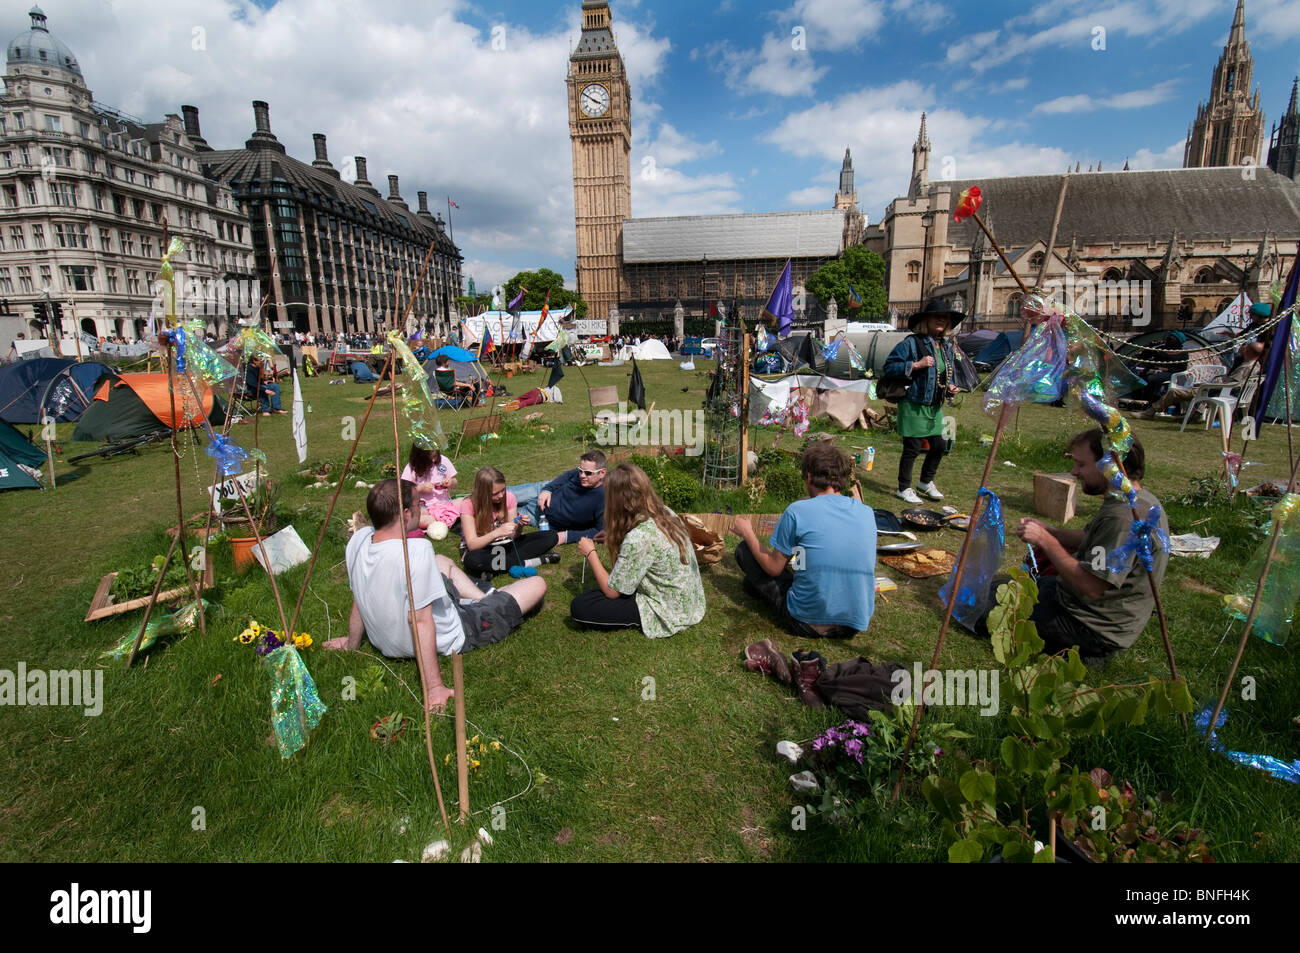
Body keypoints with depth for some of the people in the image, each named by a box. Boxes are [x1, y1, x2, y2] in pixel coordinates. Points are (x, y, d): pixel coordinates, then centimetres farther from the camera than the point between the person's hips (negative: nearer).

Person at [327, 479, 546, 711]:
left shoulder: (358, 539, -12)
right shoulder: (416, 550, -34)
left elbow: (359, 600, 2)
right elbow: (421, 621, -32)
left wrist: (352, 644, 18)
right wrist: (434, 687, -26)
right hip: (449, 639, -7)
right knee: (537, 585, 3)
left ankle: (484, 600, 34)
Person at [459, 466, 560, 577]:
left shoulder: (509, 497, -7)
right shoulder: (469, 505, -16)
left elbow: (513, 536, -5)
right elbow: (471, 544, -22)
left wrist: (519, 525, -27)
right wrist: (497, 532, -36)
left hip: (506, 545, 4)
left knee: (551, 535, -14)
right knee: (471, 560, -41)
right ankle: (527, 563, -26)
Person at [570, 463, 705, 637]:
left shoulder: (637, 538, -29)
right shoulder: (666, 513, -6)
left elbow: (612, 592, -15)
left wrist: (591, 553, -5)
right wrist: (613, 538, 11)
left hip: (669, 614, -8)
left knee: (579, 607, -11)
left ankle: (641, 623, -1)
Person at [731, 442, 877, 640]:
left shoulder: (798, 511, -14)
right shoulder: (867, 513, 0)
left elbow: (774, 568, -4)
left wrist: (747, 534, 12)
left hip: (809, 624, -5)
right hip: (858, 625, 6)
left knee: (743, 550, 8)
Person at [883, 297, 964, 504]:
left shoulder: (947, 346, 12)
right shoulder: (912, 342, -12)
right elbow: (889, 366, -15)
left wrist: (950, 388, 4)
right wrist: (916, 365, -23)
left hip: (935, 407, 8)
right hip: (914, 406, -8)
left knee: (939, 446, 13)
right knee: (912, 448, -2)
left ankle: (926, 482, 35)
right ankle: (904, 488, 16)